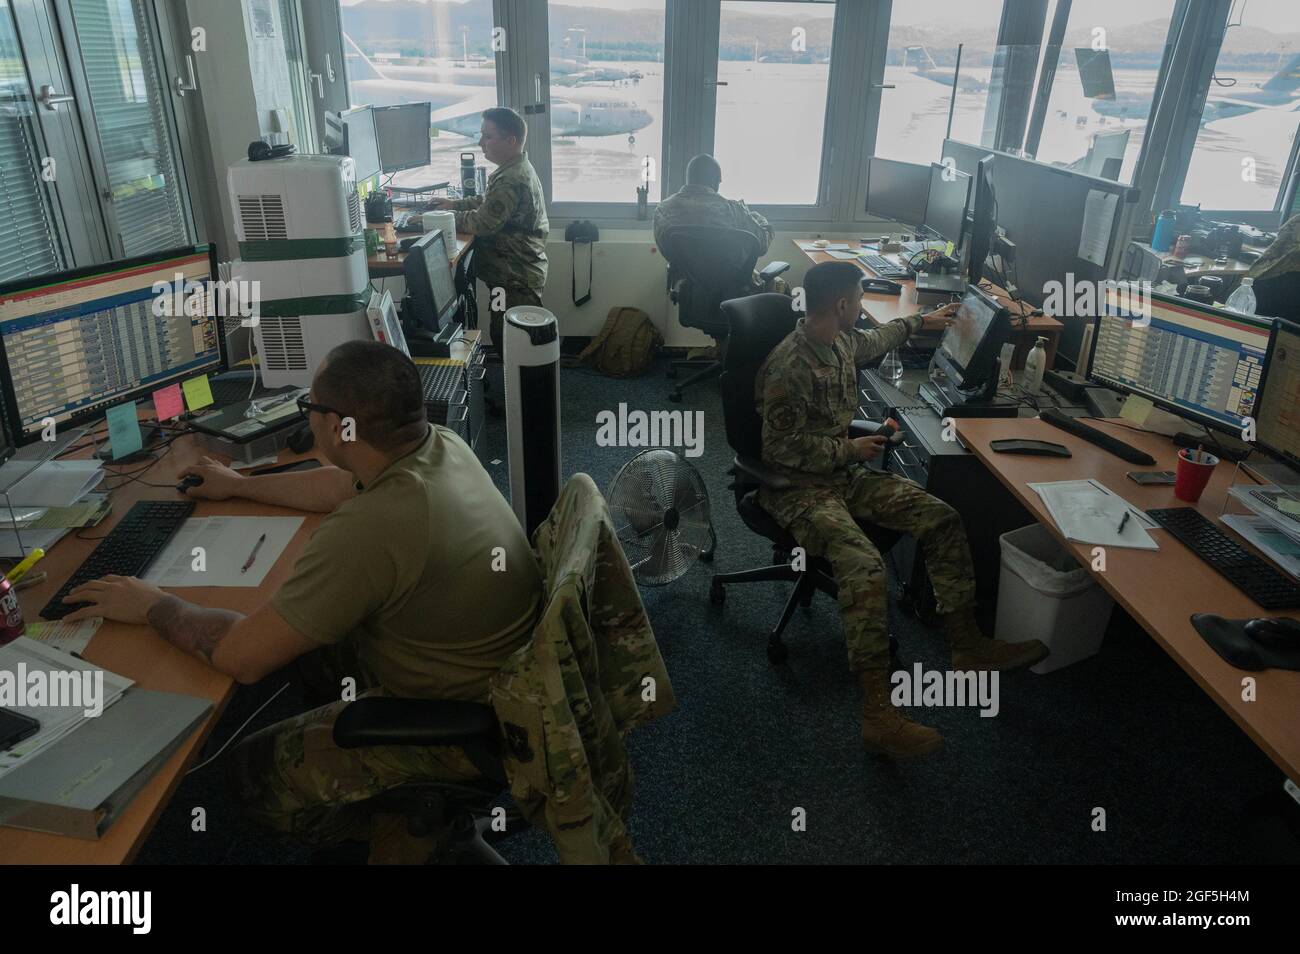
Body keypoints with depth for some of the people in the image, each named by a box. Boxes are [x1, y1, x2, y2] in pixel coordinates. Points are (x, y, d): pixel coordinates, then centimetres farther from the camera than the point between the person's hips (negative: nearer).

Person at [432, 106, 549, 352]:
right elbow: (490, 202, 26)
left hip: (515, 280, -10)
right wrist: (455, 204, 14)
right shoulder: (517, 168, 12)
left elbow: (483, 223, -23)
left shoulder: (512, 180, -22)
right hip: (519, 273, 10)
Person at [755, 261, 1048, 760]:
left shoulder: (842, 340, 4)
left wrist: (920, 321, 44)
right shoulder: (788, 367, -24)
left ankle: (967, 646, 8)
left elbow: (872, 342, 31)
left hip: (845, 472, 9)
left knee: (941, 518, -3)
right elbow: (780, 449, -21)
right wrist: (849, 449, -13)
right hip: (797, 487, -9)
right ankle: (878, 715, -30)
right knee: (864, 567, -33)